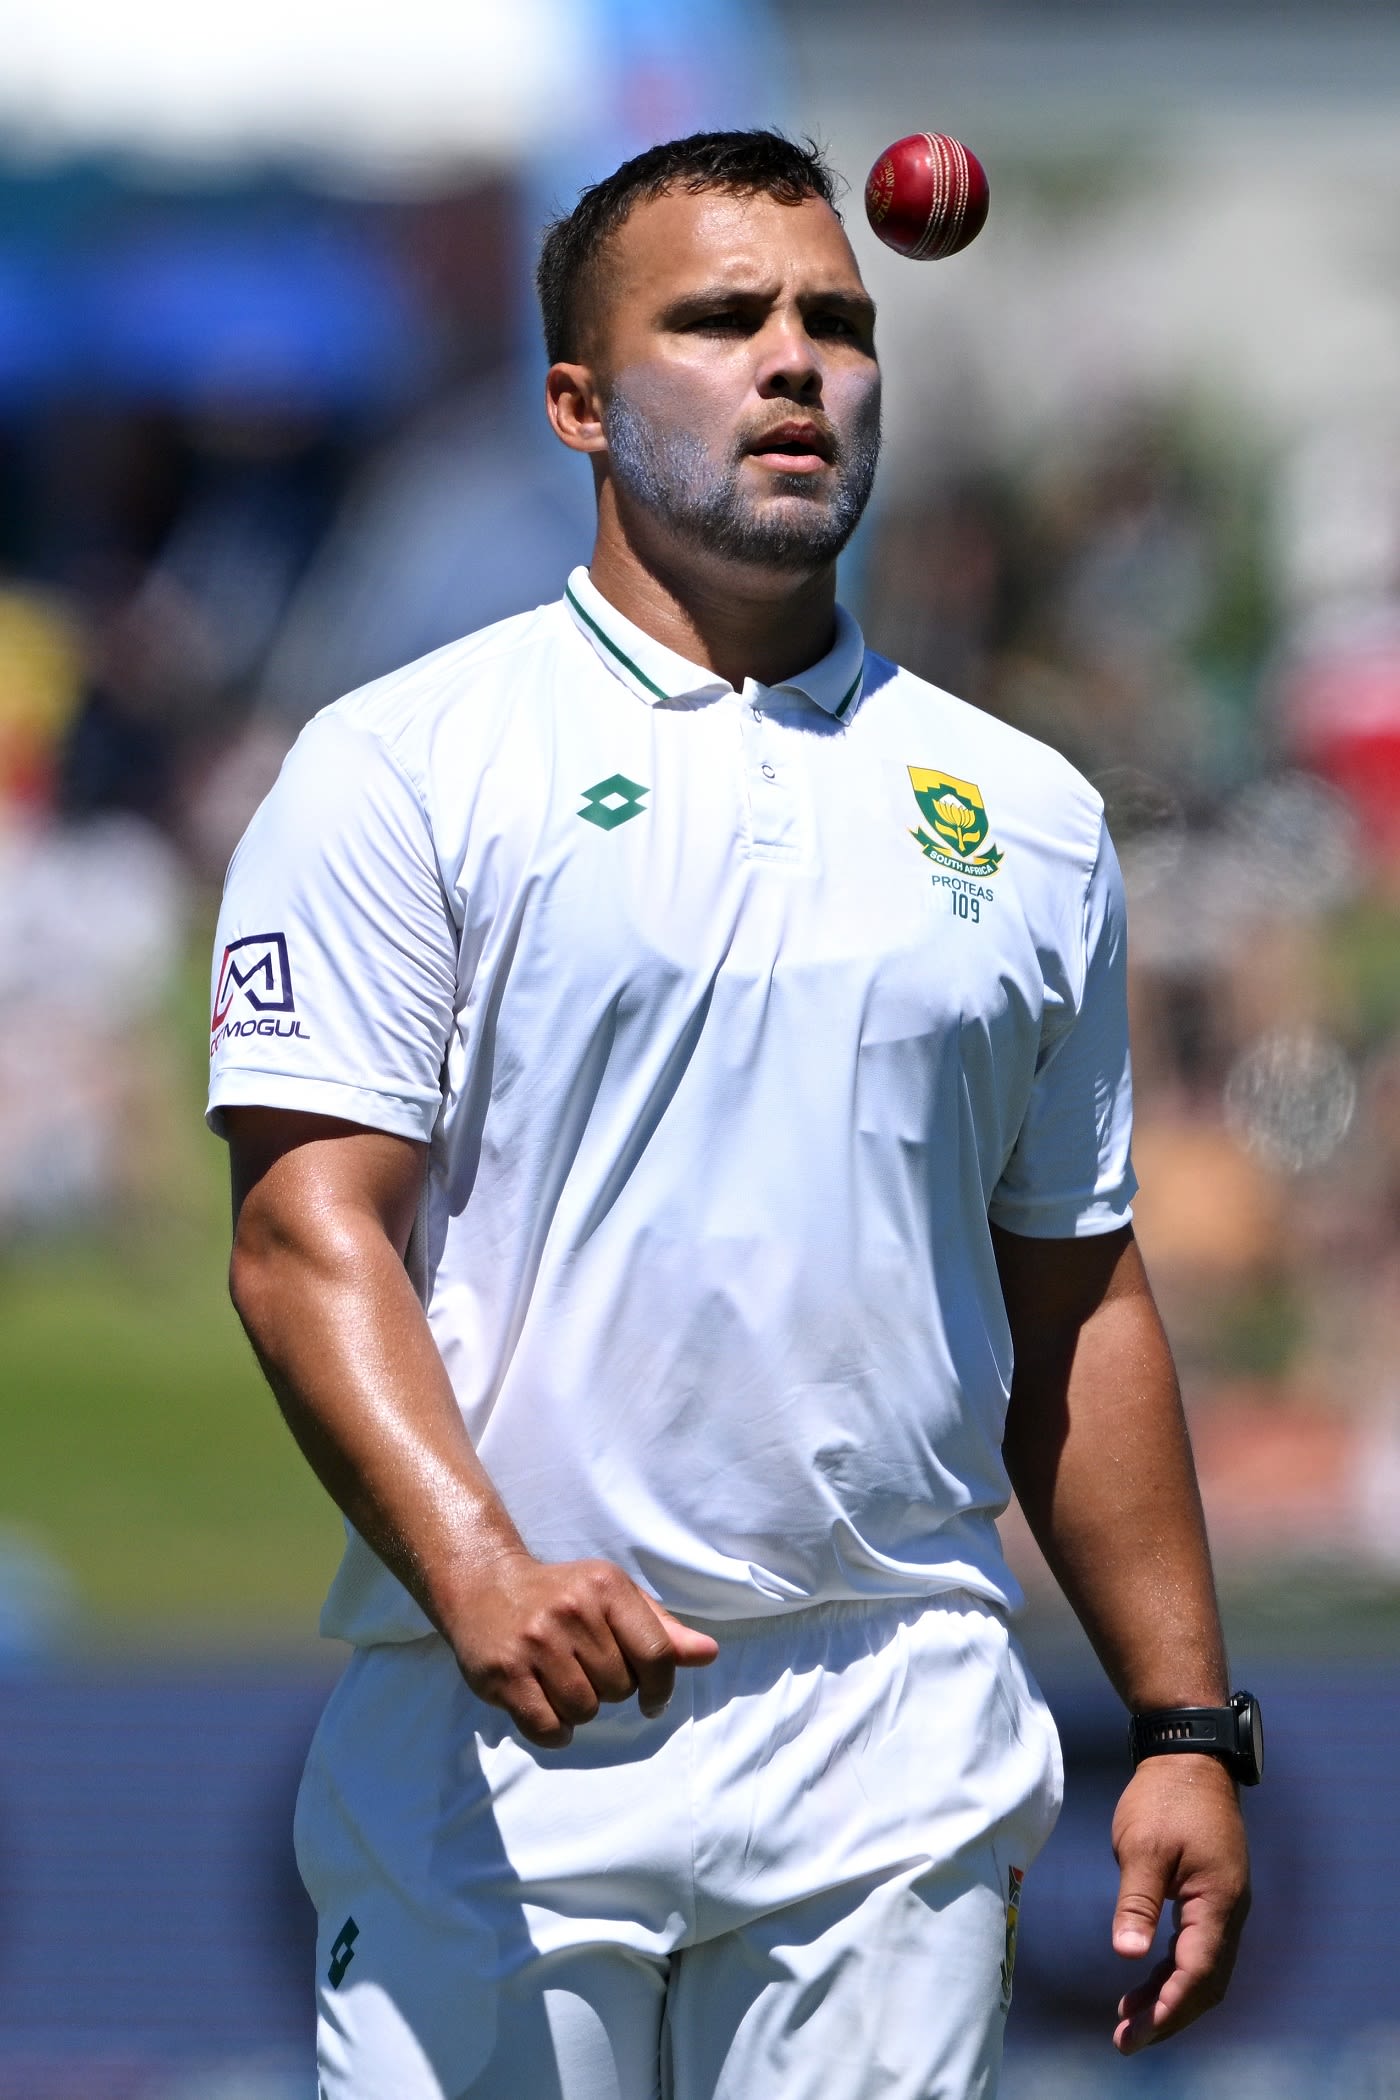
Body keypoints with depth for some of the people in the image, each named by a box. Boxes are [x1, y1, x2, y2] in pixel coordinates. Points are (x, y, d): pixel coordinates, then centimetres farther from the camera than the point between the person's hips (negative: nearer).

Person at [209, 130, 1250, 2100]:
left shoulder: (1028, 816, 14)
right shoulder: (400, 769, 1)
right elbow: (311, 1230, -8)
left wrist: (1185, 1725, 12)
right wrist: (478, 1570, -24)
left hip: (902, 1746, 3)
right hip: (501, 1727, -3)